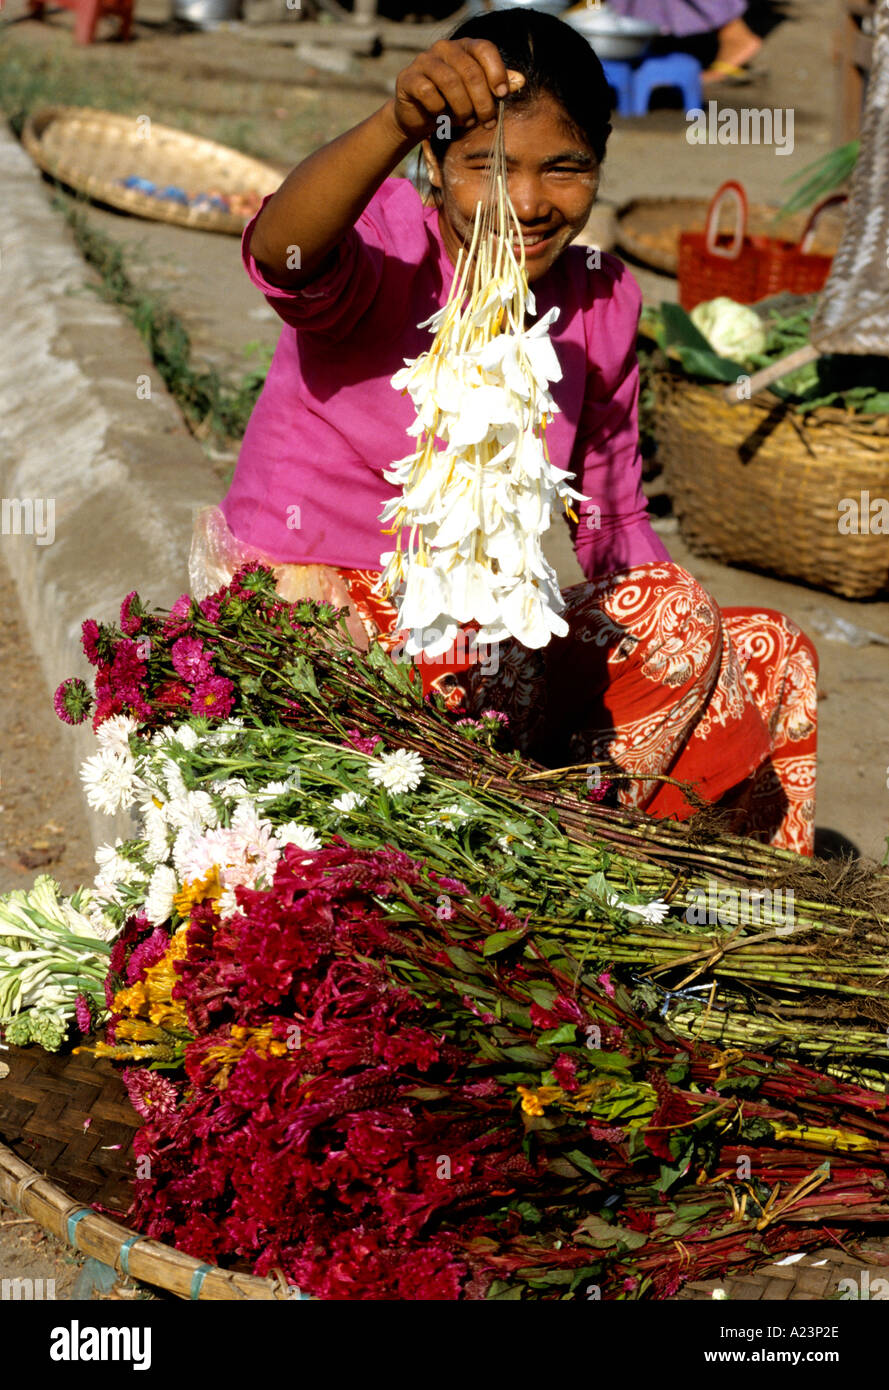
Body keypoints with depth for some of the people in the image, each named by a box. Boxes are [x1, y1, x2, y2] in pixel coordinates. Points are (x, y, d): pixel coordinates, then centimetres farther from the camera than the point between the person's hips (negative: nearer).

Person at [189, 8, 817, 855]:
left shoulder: (601, 303, 5)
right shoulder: (387, 253, -12)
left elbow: (613, 518, 11)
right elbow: (279, 253, -38)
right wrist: (395, 121, -55)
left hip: (479, 637, 7)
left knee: (771, 663, -5)